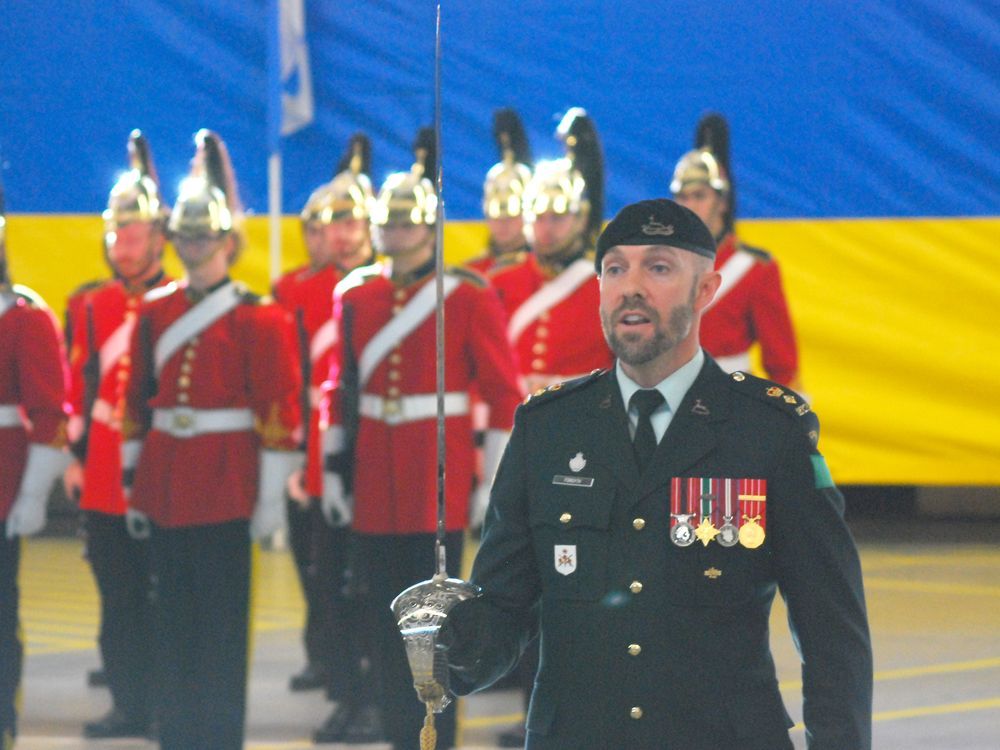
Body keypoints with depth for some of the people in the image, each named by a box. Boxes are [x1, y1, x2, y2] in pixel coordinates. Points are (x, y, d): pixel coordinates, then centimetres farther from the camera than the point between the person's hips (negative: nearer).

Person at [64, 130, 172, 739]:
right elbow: (81, 385, 13)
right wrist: (77, 454, 9)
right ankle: (130, 703, 15)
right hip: (105, 482, 4)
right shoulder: (93, 307, 10)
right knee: (118, 596, 8)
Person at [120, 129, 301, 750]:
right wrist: (132, 483, 11)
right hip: (165, 484, 5)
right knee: (174, 619, 9)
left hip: (225, 485, -5)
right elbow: (137, 402, 14)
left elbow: (282, 412, -7)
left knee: (222, 621, -2)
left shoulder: (259, 318, -5)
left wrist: (271, 496, -11)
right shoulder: (155, 313, 11)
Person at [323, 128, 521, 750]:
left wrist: (495, 479, -7)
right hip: (374, 483, 4)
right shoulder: (355, 295, 9)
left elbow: (503, 392, -3)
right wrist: (334, 465, 10)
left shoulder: (469, 296, -4)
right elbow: (342, 387, 15)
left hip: (439, 481, -4)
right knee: (387, 617, 6)